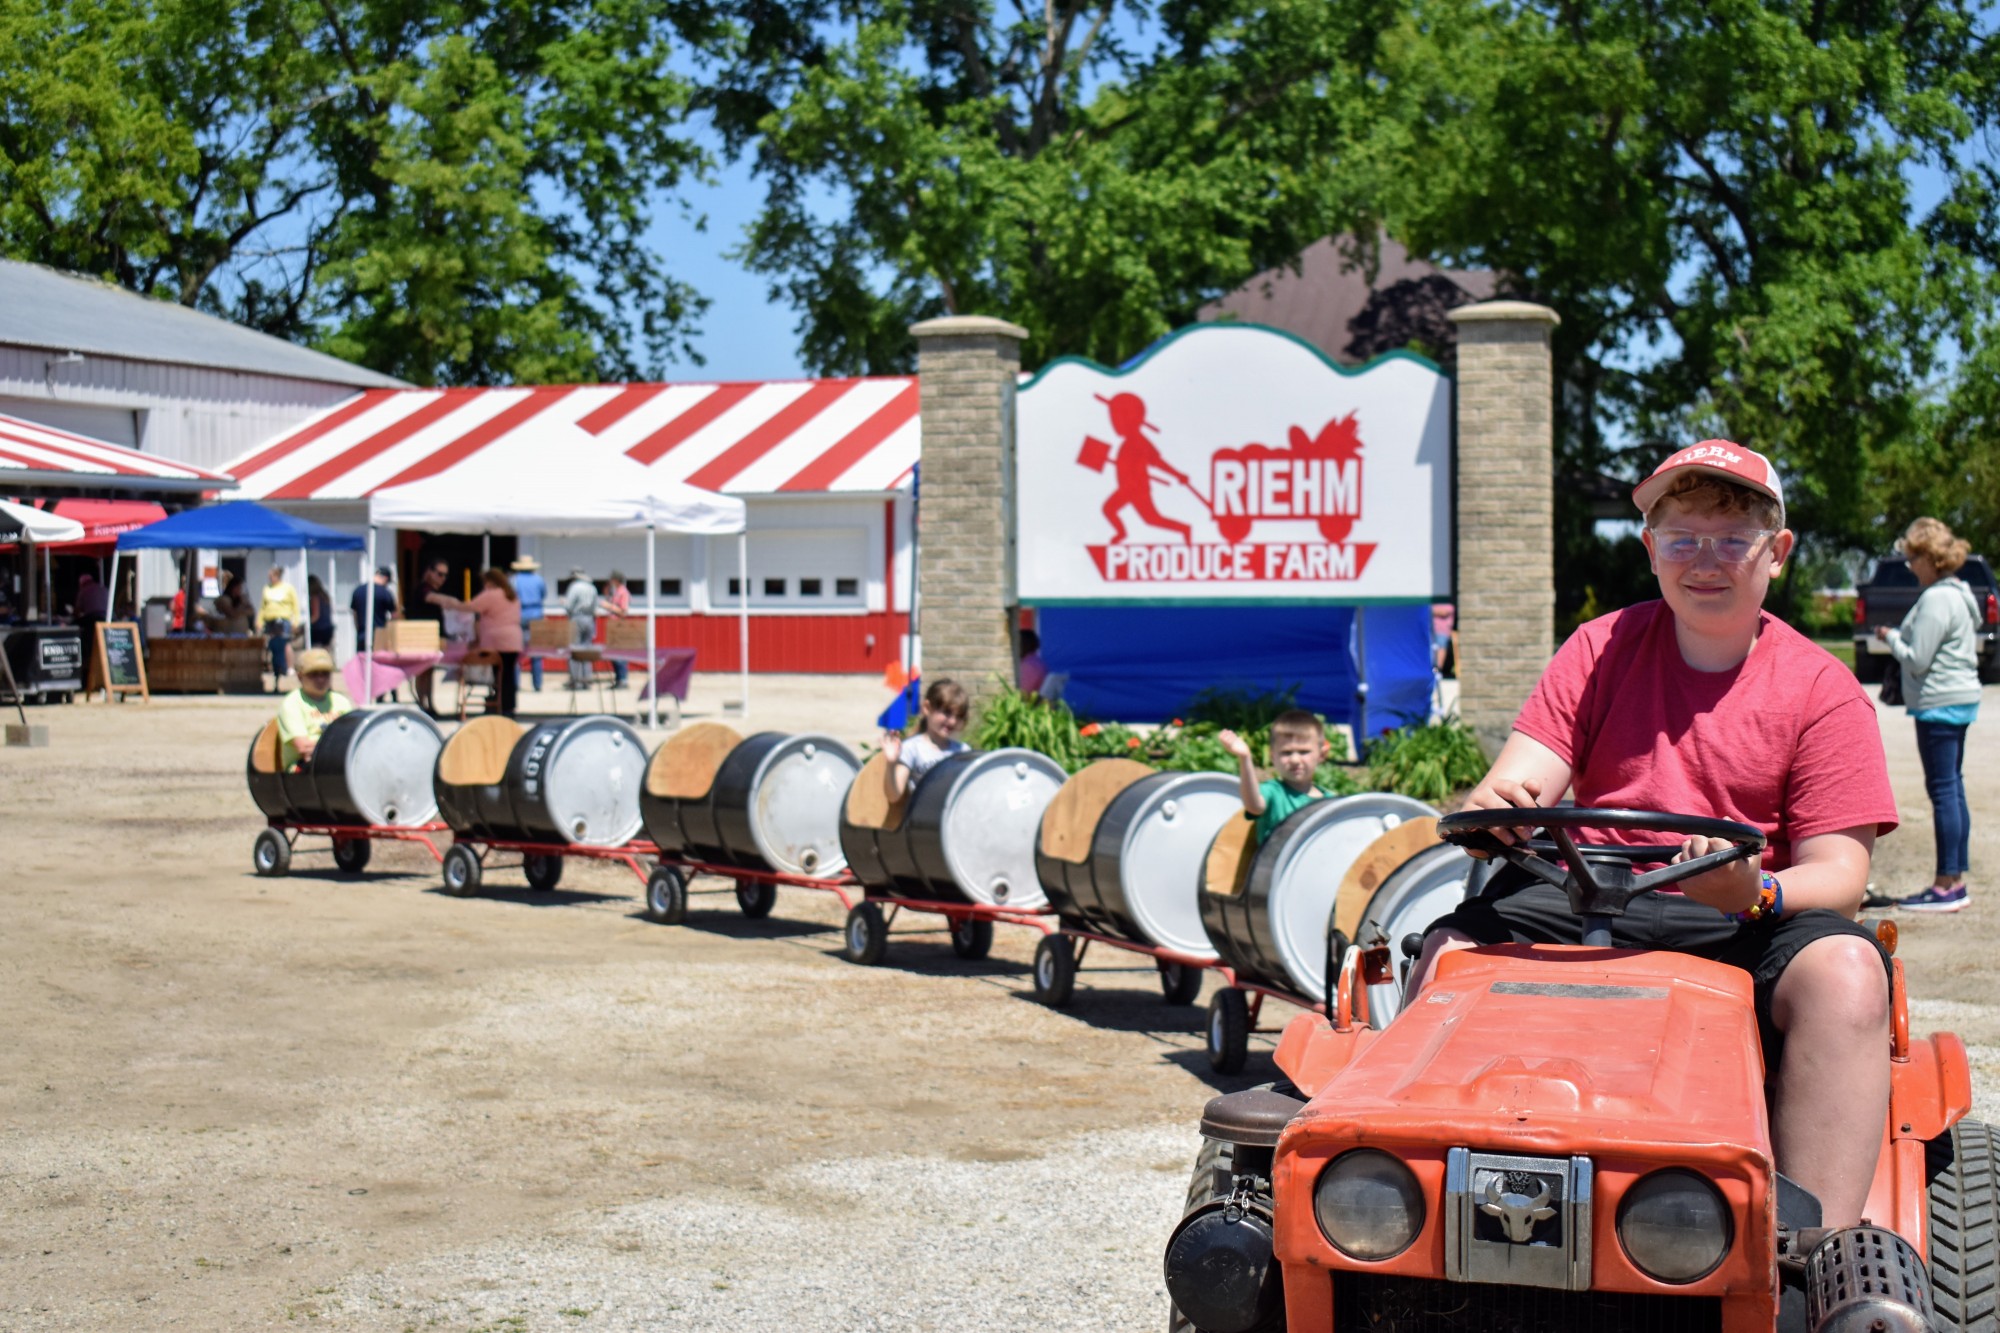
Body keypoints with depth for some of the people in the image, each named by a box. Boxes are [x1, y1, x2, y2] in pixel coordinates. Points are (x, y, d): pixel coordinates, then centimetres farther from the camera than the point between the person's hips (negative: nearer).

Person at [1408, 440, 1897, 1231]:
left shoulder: (1821, 690, 4)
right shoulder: (1601, 650, 11)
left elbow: (1838, 875, -4)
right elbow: (1524, 779, 1)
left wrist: (1757, 893, -28)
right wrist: (1495, 807, -26)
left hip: (1746, 927, -1)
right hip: (1584, 906, 2)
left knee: (1846, 971, -33)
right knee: (1449, 951, -25)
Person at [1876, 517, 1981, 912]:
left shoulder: (1936, 600, -17)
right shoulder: (1960, 595, 14)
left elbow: (1916, 660, -18)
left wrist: (1891, 637, -1)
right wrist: (1900, 636, 12)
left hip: (1939, 703, -10)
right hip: (1960, 699, 10)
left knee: (1943, 790, -7)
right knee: (1952, 788, 13)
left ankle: (1945, 886, -5)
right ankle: (1956, 881, 18)